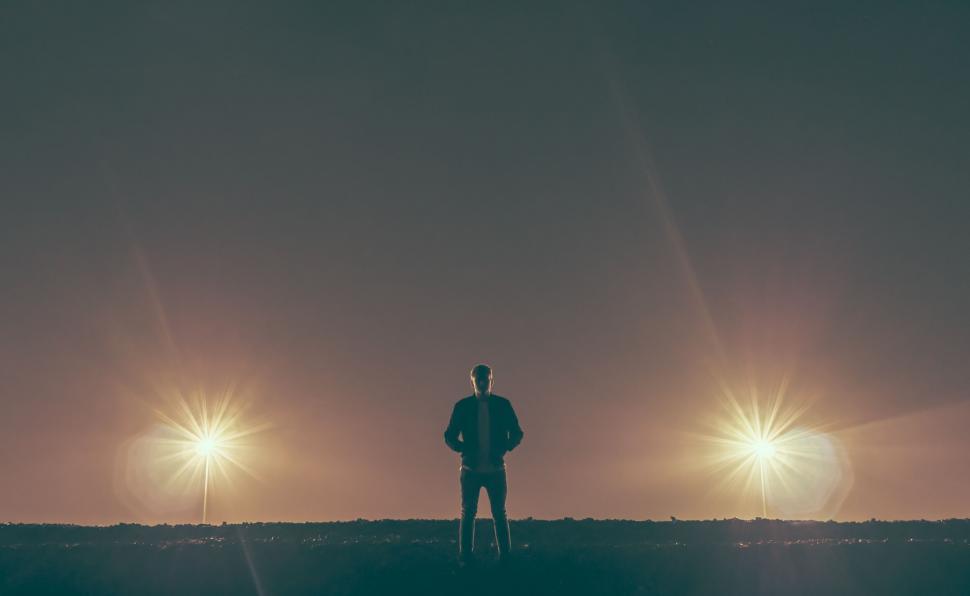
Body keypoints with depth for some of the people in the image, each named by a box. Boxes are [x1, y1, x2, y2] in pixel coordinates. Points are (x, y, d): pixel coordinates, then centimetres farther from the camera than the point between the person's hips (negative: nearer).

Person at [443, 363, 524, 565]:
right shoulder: (462, 406, 1)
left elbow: (516, 433, 8)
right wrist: (465, 449, -12)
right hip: (470, 469, 0)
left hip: (496, 469, 0)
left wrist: (503, 449, -10)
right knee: (468, 513, 1)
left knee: (500, 514, 3)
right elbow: (450, 436, 5)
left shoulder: (503, 405, 3)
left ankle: (505, 556, 6)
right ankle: (465, 557, 5)